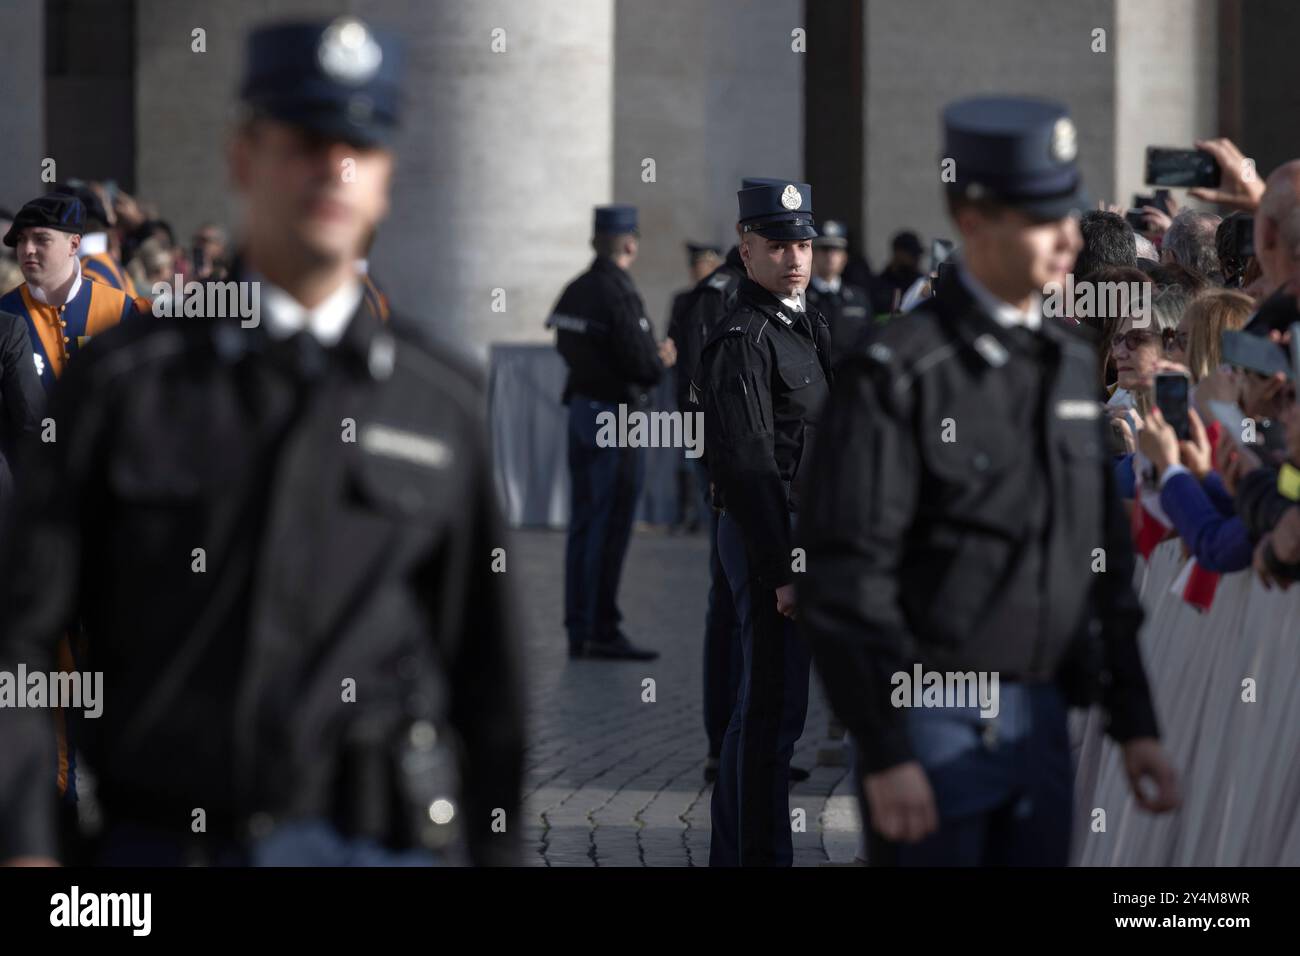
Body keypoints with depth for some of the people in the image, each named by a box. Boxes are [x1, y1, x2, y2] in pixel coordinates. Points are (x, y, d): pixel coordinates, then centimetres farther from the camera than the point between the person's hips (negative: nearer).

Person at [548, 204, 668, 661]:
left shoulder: (575, 291, 8)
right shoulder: (618, 294, -18)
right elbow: (642, 366, -21)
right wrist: (661, 361, 1)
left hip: (581, 411, 8)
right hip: (615, 417, -8)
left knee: (584, 524, 12)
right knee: (610, 528, -4)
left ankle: (579, 630, 17)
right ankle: (602, 632, -2)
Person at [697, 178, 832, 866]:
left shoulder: (807, 325, 16)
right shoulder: (742, 339, -15)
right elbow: (749, 465, -20)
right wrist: (783, 569, -23)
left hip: (800, 533, 10)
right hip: (767, 539, -10)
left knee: (761, 705, 17)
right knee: (774, 709, -6)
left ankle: (732, 854, 26)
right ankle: (761, 856, 0)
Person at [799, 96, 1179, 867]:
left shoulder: (1074, 366, 11)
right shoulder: (898, 373, -10)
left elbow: (1107, 562, 16)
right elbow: (844, 579, -13)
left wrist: (1136, 724, 11)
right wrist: (885, 756, -16)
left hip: (1042, 721, 6)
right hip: (932, 720, -6)